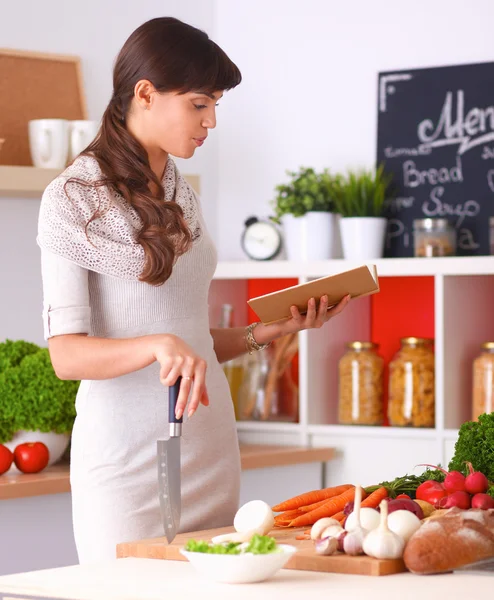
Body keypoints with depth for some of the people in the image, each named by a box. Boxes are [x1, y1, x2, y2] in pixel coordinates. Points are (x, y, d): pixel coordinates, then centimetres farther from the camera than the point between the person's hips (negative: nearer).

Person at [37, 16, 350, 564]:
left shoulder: (180, 195, 16)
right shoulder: (74, 196, -6)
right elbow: (67, 353, -14)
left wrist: (269, 331, 5)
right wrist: (159, 346, -29)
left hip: (211, 447, 6)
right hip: (129, 455, -6)